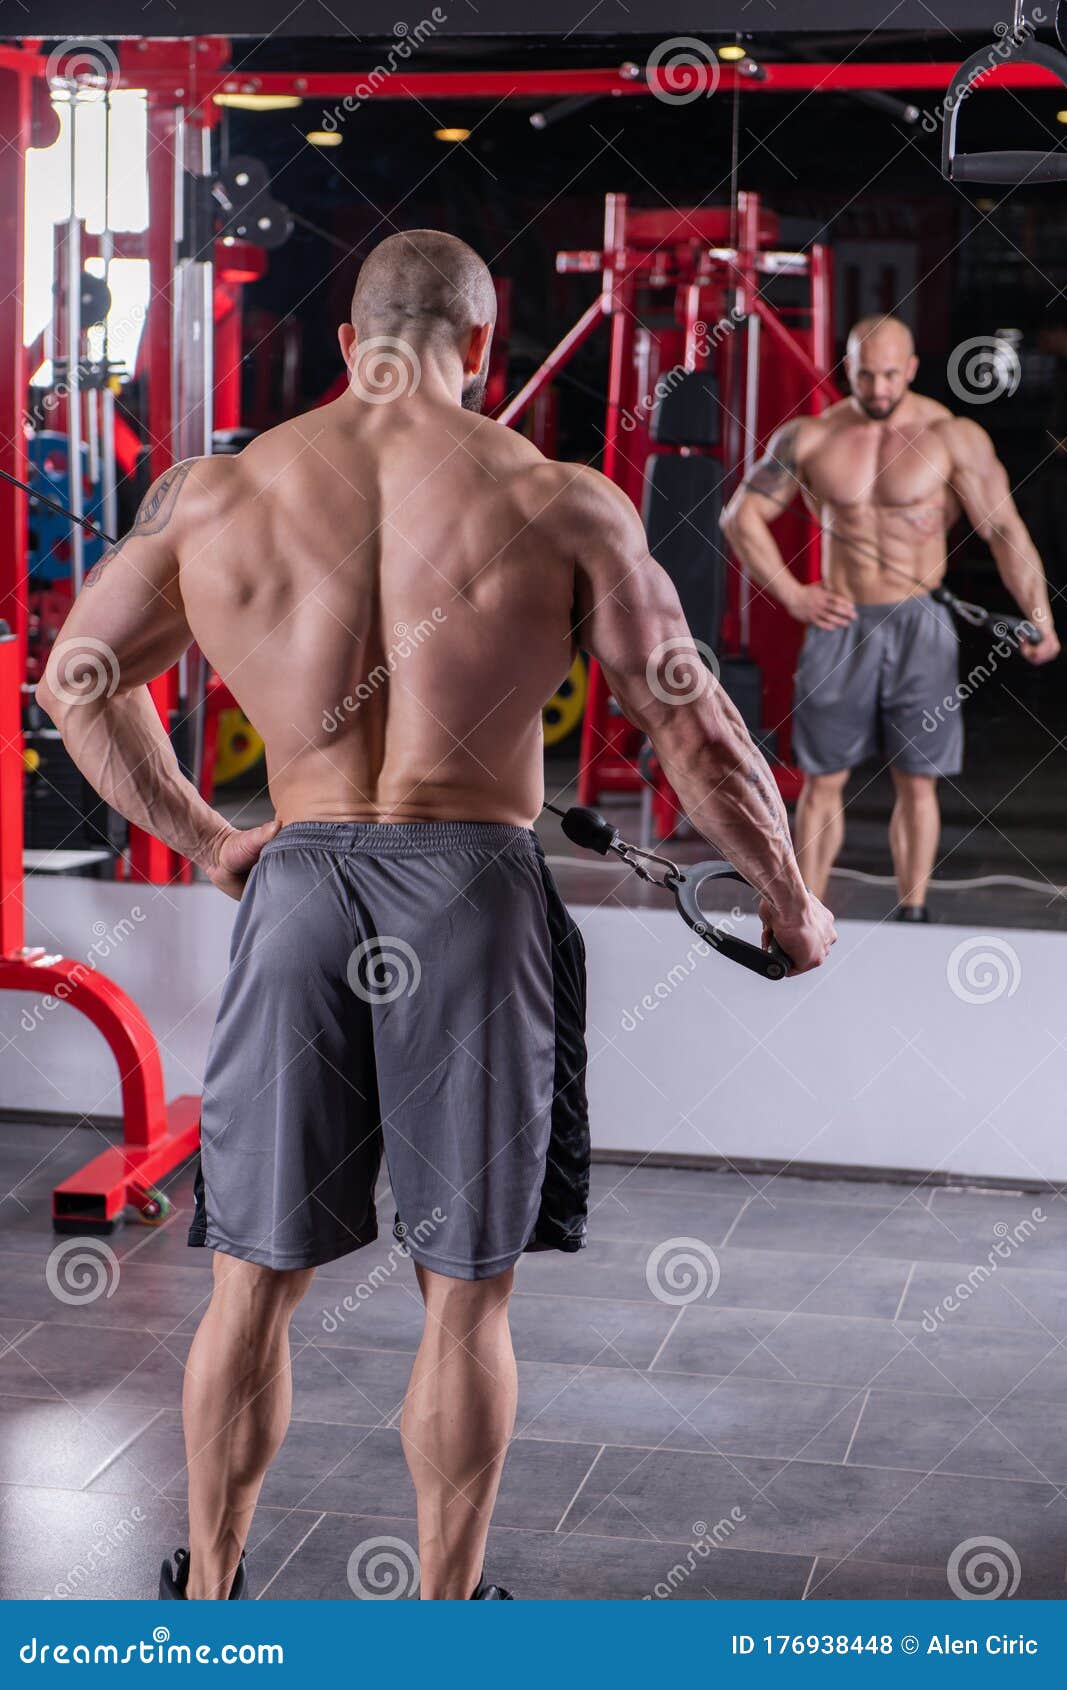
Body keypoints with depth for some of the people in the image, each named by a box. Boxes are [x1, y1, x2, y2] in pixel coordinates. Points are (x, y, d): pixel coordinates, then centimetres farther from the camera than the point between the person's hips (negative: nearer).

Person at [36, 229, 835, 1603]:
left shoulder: (218, 492, 5)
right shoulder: (557, 504, -2)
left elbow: (75, 681, 15)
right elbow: (696, 731, 0)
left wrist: (202, 840, 22)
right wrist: (790, 903, 13)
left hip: (300, 885, 2)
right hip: (476, 887, -2)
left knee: (256, 1275, 14)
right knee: (465, 1295, 9)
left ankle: (206, 1593, 27)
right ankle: (446, 1613, 20)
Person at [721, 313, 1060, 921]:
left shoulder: (952, 437, -5)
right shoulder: (810, 438, 1)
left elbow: (1005, 531, -7)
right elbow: (743, 515, 9)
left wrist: (1040, 621, -16)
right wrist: (790, 594, 0)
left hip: (919, 626, -1)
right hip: (839, 624, 2)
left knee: (917, 780, 2)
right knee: (824, 779, 5)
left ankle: (913, 916, 11)